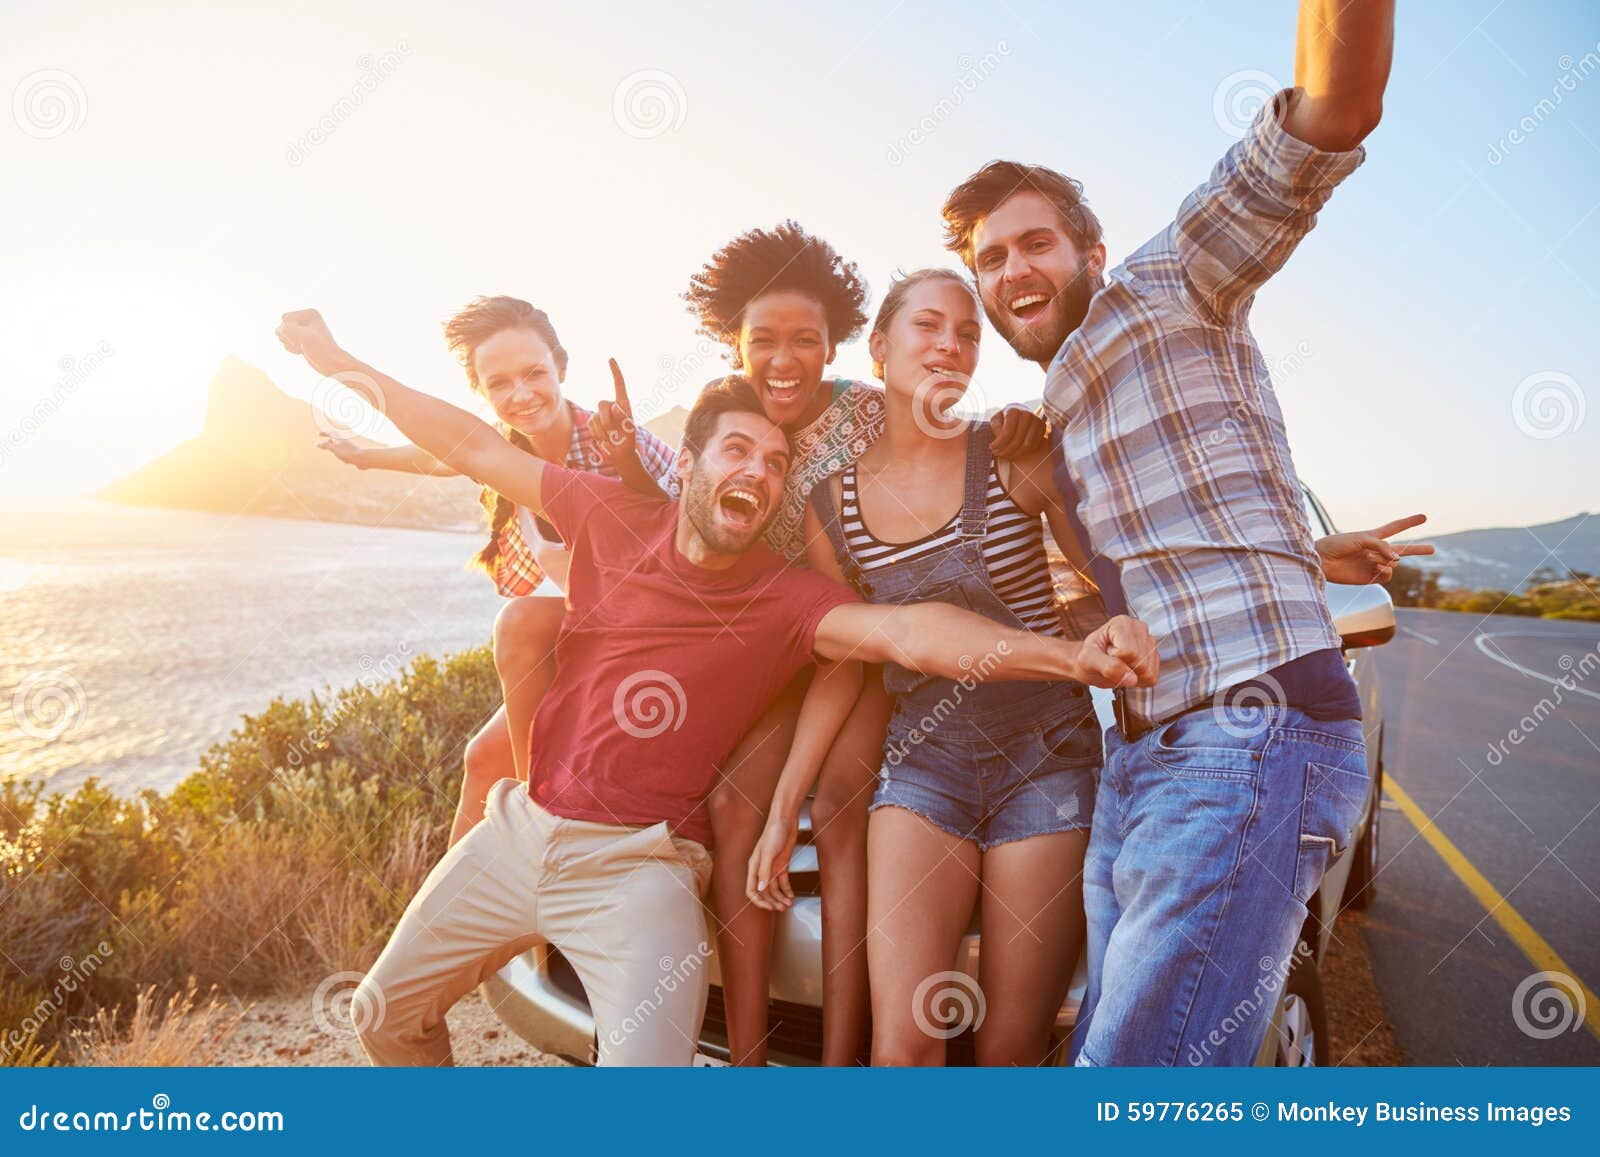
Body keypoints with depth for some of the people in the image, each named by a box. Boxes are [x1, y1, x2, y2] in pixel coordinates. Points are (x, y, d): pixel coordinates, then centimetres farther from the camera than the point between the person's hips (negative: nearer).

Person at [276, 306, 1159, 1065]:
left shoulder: (785, 599, -13)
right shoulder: (615, 520, -5)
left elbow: (911, 633, -30)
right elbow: (475, 450, 3)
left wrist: (1073, 655, -44)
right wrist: (341, 363, 8)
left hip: (636, 865, -4)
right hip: (518, 829, 4)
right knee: (385, 1014, 21)